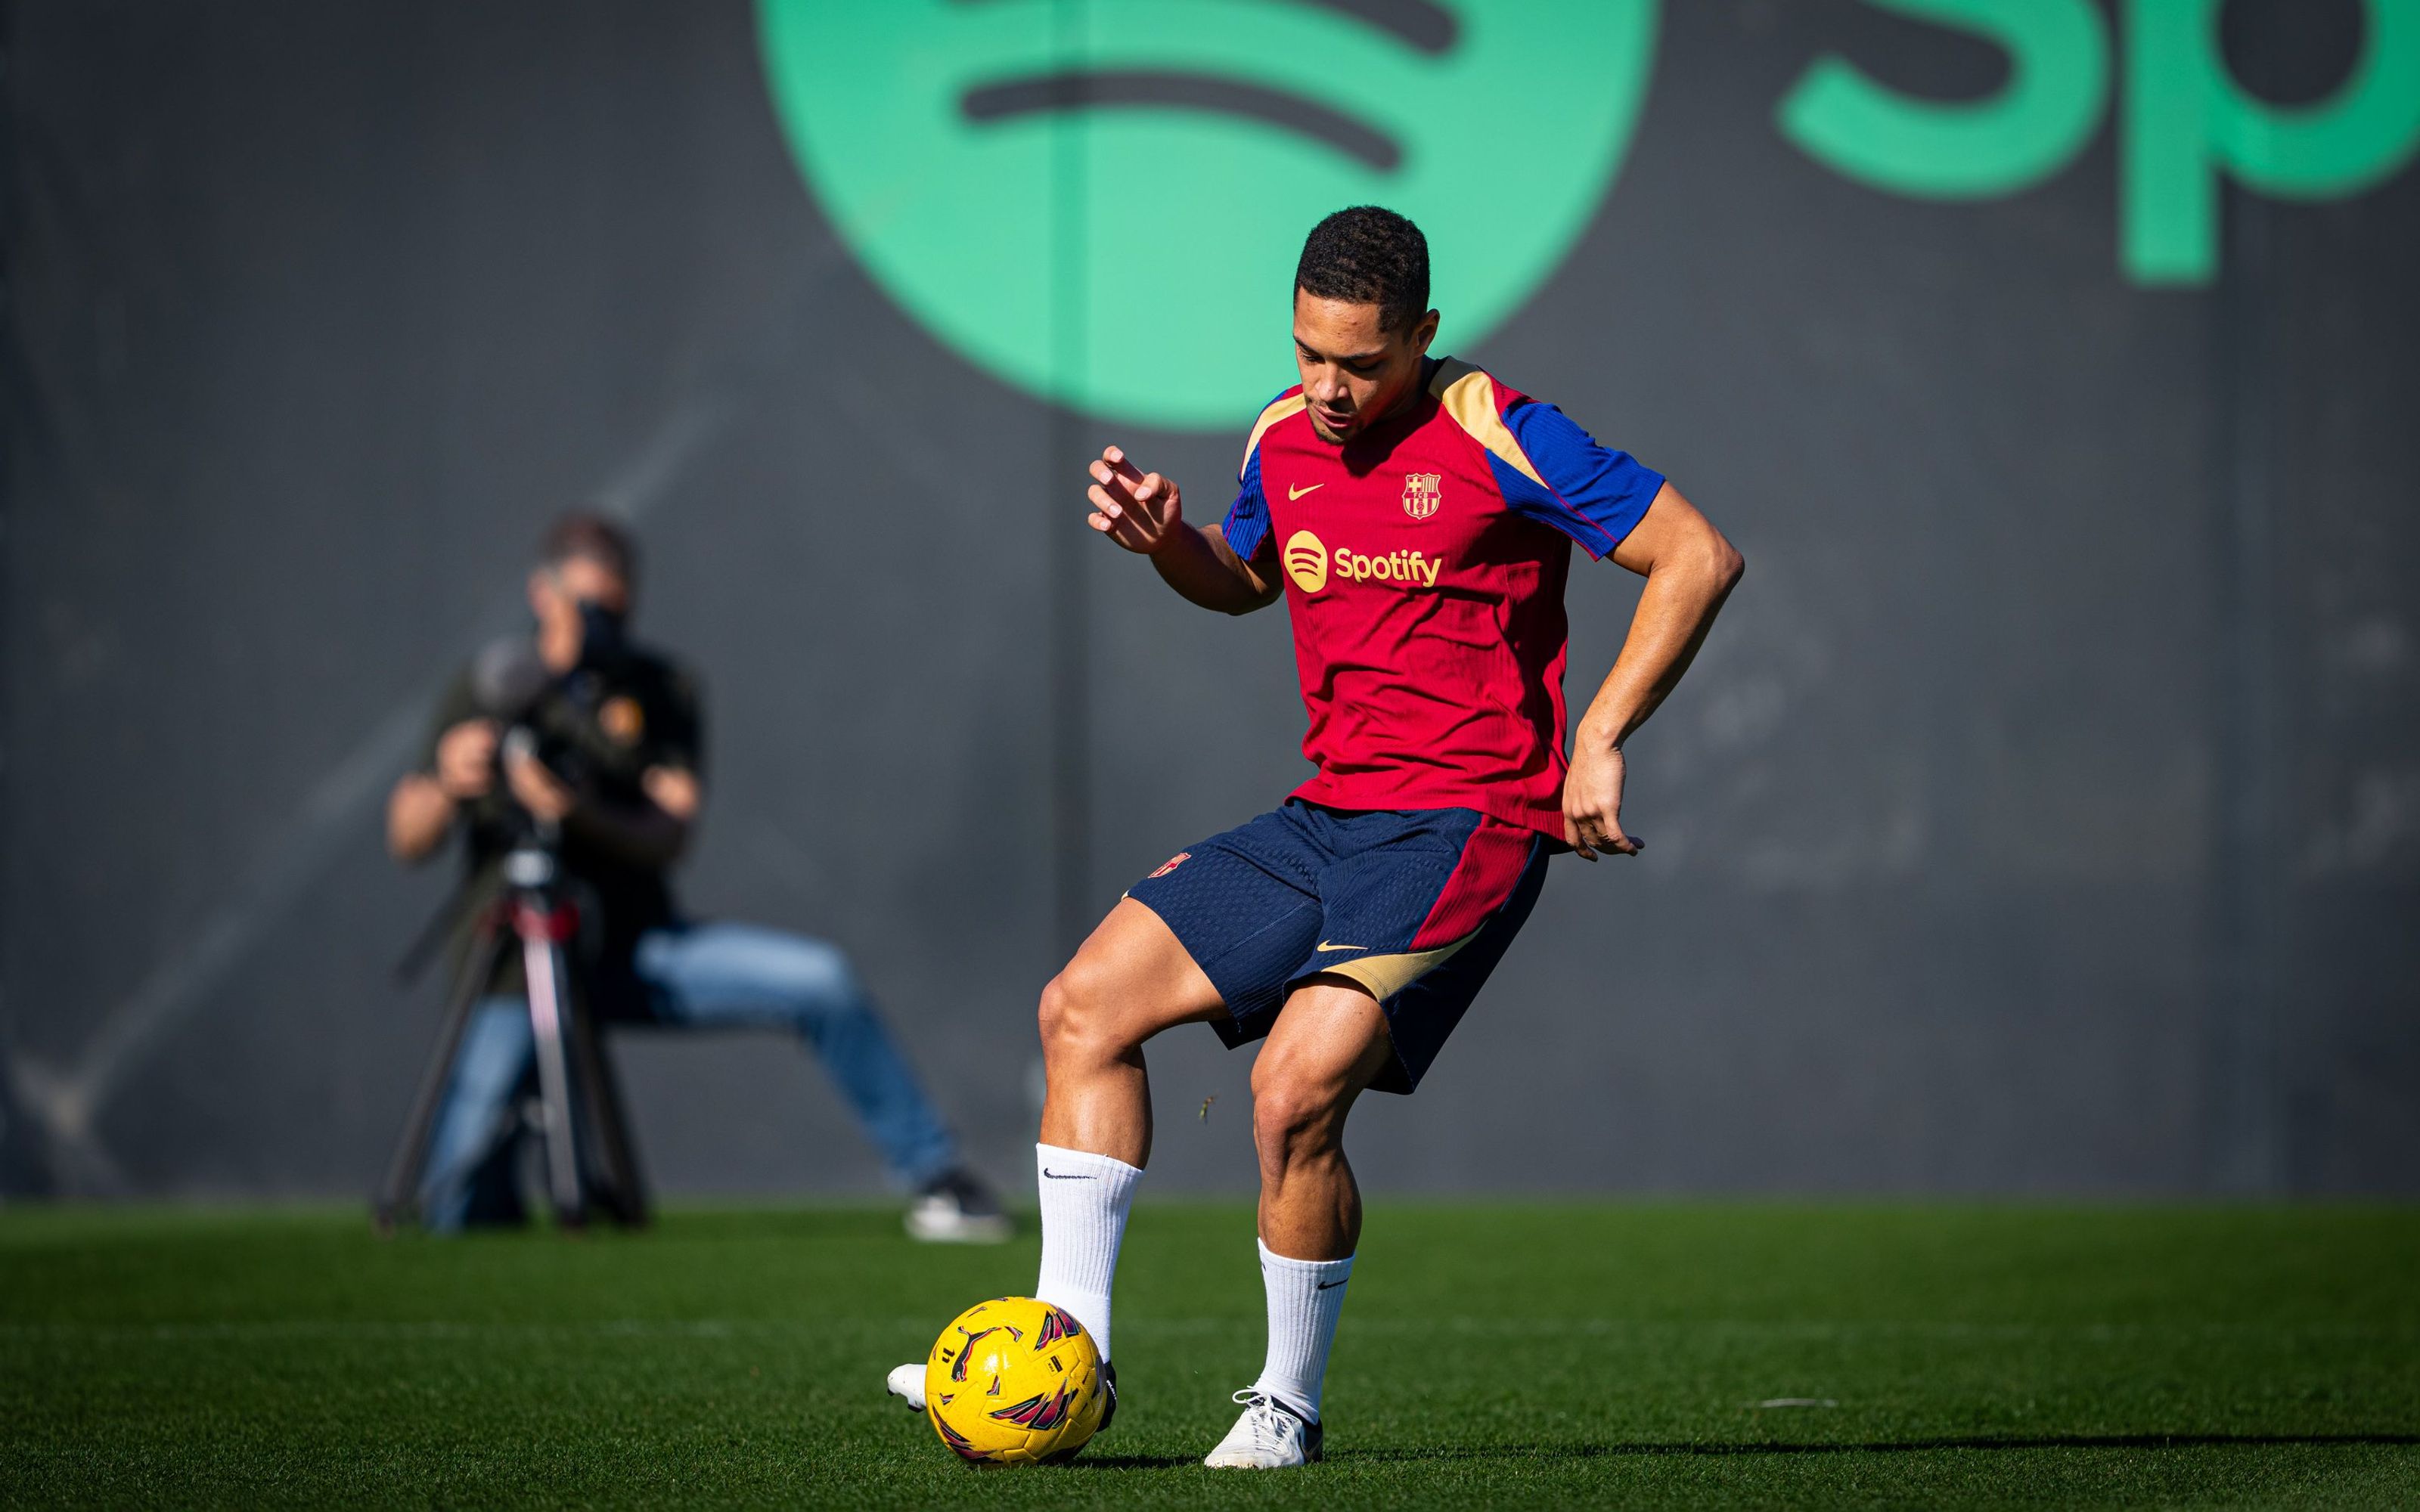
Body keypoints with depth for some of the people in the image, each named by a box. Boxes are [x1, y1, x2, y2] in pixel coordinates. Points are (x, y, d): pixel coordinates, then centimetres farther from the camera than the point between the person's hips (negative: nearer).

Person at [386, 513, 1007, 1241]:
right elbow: (407, 839, -6)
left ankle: (935, 1179, -9)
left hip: (640, 947, 1)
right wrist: (446, 782, -29)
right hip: (518, 962, -1)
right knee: (457, 1213, -14)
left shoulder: (660, 691, 3)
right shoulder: (488, 688, 1)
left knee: (821, 981, -21)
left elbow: (668, 835, -11)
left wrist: (577, 812, -31)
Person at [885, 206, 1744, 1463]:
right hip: (1328, 819, 8)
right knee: (1085, 1005, 4)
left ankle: (1288, 1406, -3)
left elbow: (1699, 558, -12)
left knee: (1297, 1089, -23)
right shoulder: (1284, 437, 8)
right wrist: (1165, 541, 5)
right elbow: (1243, 578, 29)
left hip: (1464, 826, -8)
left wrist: (1598, 741, -16)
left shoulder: (1499, 439, -12)